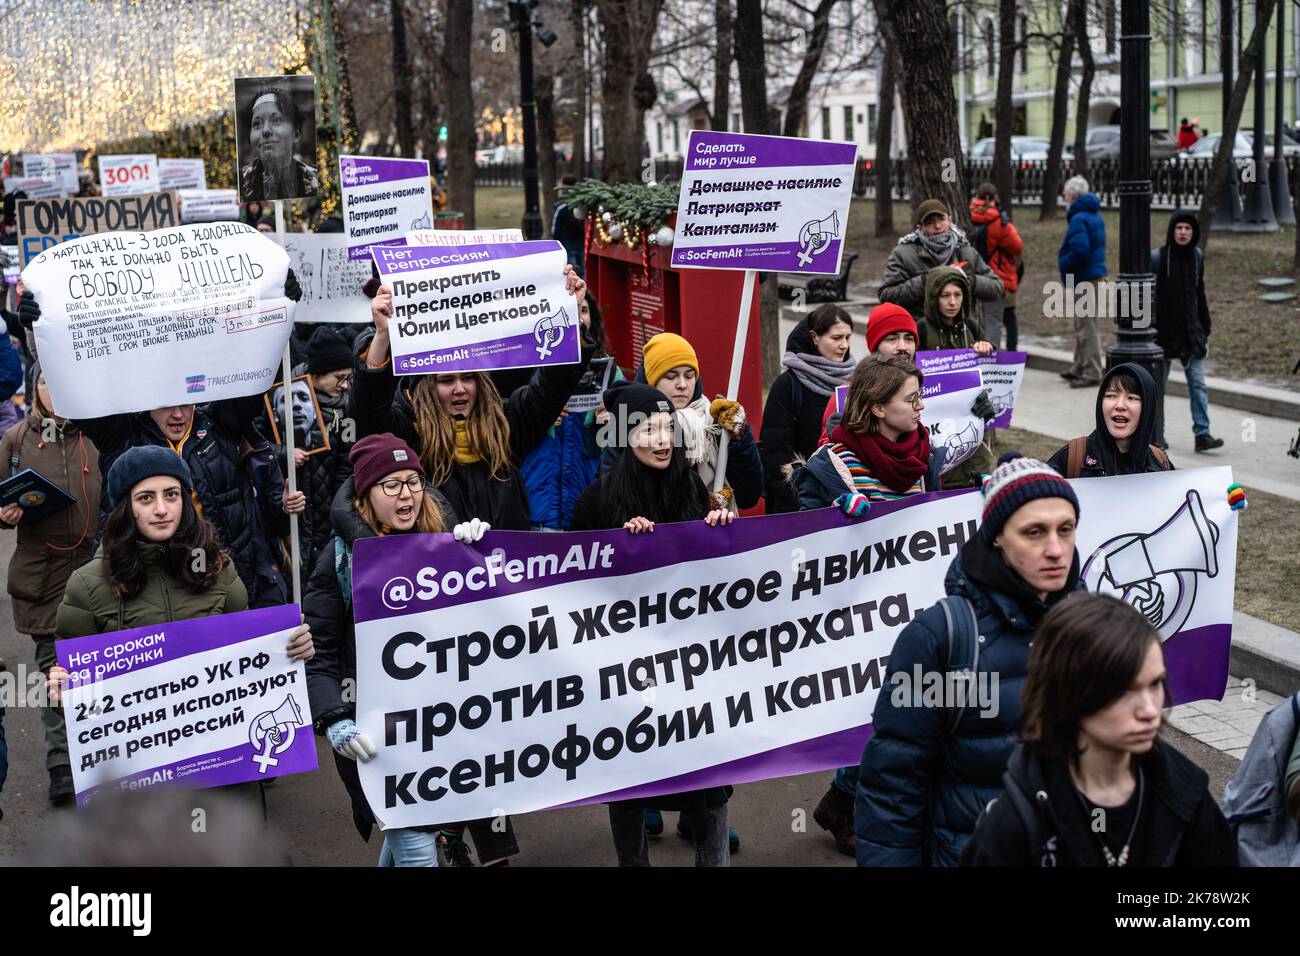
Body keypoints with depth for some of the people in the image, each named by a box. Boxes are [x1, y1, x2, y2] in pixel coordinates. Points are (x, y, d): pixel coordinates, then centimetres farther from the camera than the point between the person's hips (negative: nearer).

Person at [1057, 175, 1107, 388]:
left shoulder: (1079, 218, -18)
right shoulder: (1095, 215, 14)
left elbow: (1080, 250, -28)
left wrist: (1063, 265, -13)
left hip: (1083, 279, -10)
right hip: (1094, 273, 10)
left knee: (1086, 327, -6)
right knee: (1082, 325, 20)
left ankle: (1092, 373, -3)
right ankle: (1080, 368, 30)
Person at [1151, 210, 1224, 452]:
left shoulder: (1196, 256, 7)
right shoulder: (1157, 257, -8)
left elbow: (1199, 295, 15)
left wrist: (1205, 331, 15)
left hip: (1191, 332, 4)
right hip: (1163, 332, -4)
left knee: (1198, 382, -4)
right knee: (1159, 386, 6)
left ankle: (1202, 434, -5)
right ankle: (1155, 436, 16)